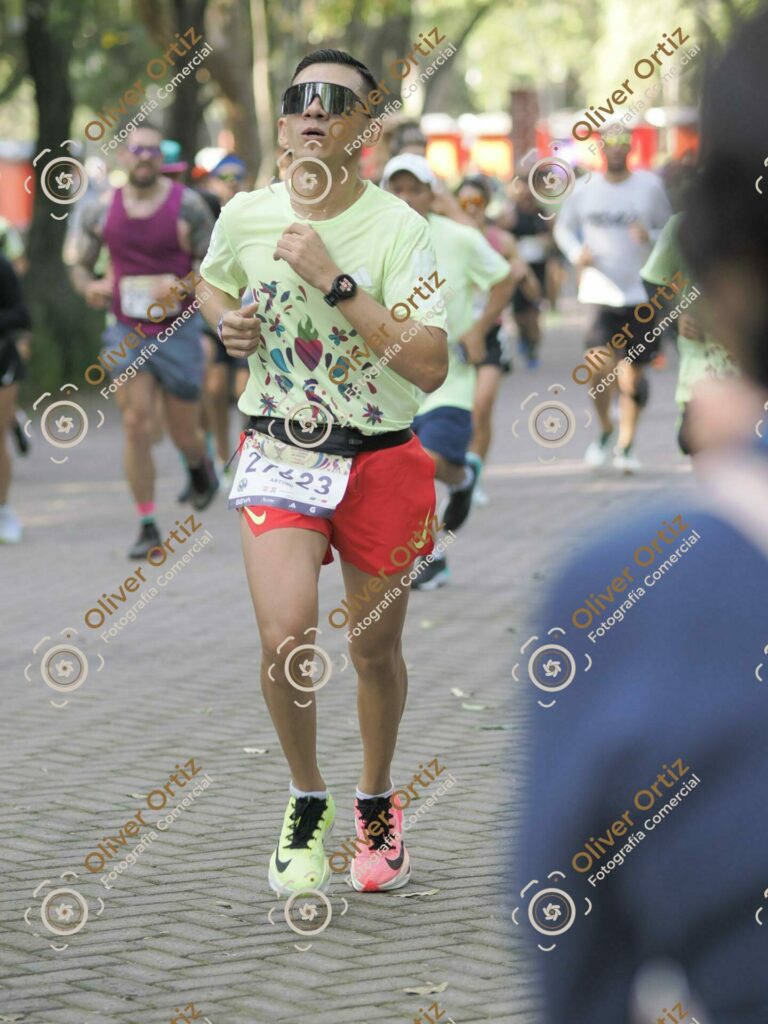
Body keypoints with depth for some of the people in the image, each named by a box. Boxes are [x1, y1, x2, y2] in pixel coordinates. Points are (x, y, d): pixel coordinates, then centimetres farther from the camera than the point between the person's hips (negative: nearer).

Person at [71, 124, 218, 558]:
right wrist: (90, 286, -11)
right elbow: (80, 265, 13)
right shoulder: (103, 209, 2)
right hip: (128, 332, 2)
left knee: (184, 432, 7)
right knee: (137, 425, -9)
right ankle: (148, 526, -2)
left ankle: (200, 467, 44)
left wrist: (183, 286, -25)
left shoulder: (187, 205, -6)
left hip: (177, 329, -2)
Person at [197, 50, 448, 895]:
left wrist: (334, 281, -26)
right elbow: (210, 284, 21)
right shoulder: (245, 215, -3)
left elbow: (429, 367, -22)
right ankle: (306, 801, 7)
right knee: (285, 636, -18)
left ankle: (376, 801, 37)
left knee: (374, 647, 11)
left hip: (382, 459, -1)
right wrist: (226, 322, -2)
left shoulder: (398, 228, -13)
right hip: (280, 453, 1)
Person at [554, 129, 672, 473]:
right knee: (600, 366, -16)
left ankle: (625, 445, 17)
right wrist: (576, 253, -4)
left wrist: (650, 237, -13)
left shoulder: (650, 186, 2)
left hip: (640, 292, 1)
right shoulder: (584, 189, 4)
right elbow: (563, 227, 16)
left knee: (633, 373, 3)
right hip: (600, 291, 0)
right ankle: (605, 429, 10)